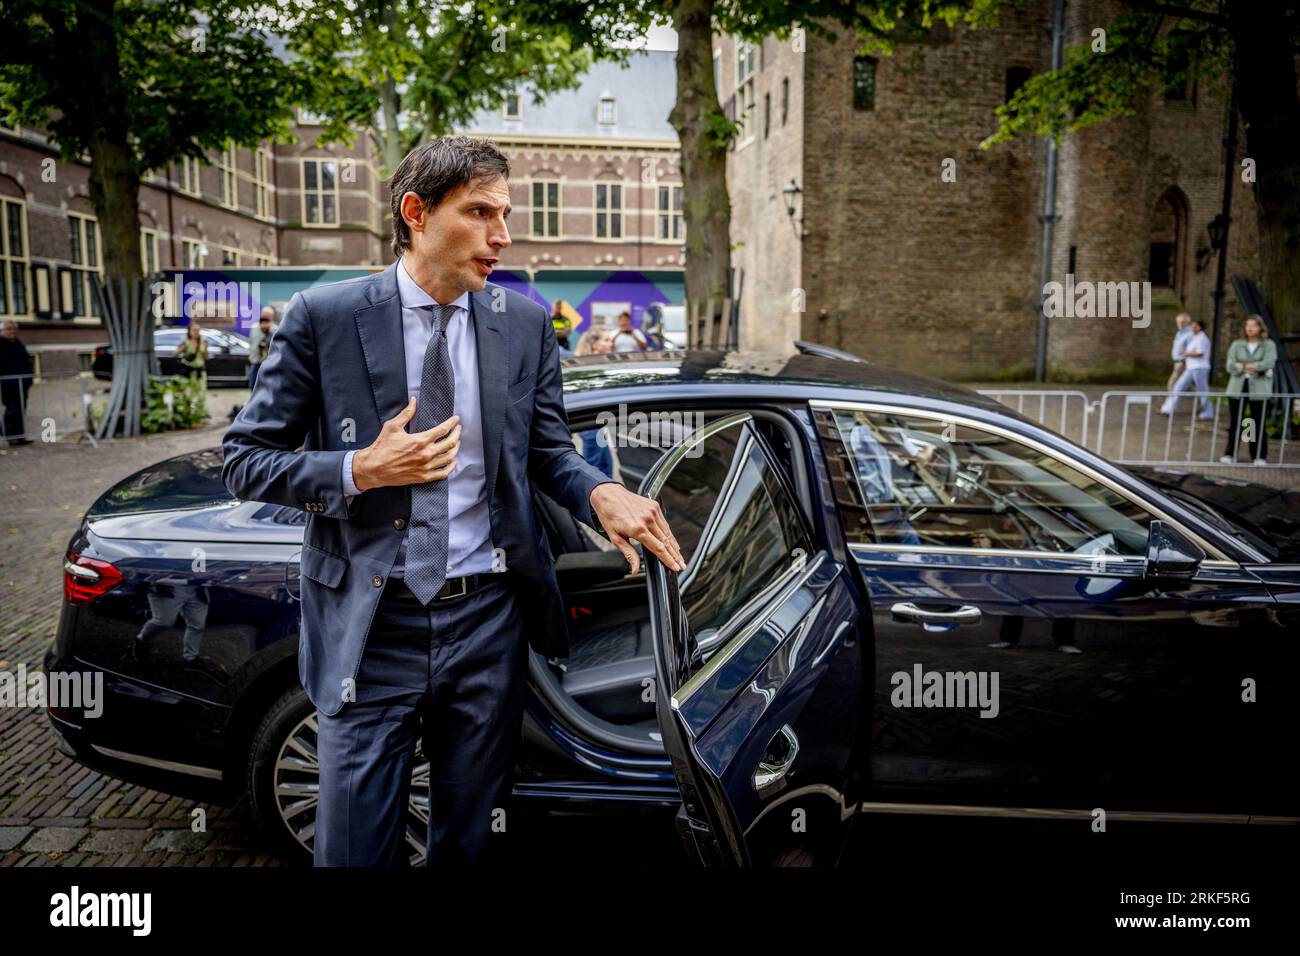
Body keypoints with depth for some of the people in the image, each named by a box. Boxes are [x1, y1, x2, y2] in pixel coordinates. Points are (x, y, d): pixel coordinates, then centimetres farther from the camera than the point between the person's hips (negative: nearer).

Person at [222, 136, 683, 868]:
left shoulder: (525, 322, 1)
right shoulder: (323, 318, -6)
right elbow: (245, 462, -2)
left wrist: (599, 492, -13)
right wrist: (360, 471, -19)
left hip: (488, 621, 3)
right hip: (370, 627, -2)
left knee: (469, 841, 20)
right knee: (356, 846, 10)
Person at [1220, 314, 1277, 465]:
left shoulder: (1269, 345, 6)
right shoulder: (1236, 345, 11)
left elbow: (1268, 363, -11)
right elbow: (1230, 366, -1)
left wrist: (1242, 365, -18)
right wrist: (1254, 367, -13)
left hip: (1259, 390, -1)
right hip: (1237, 389, 2)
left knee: (1258, 424, 0)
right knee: (1235, 423, 1)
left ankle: (1260, 457, 6)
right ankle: (1230, 454, 6)